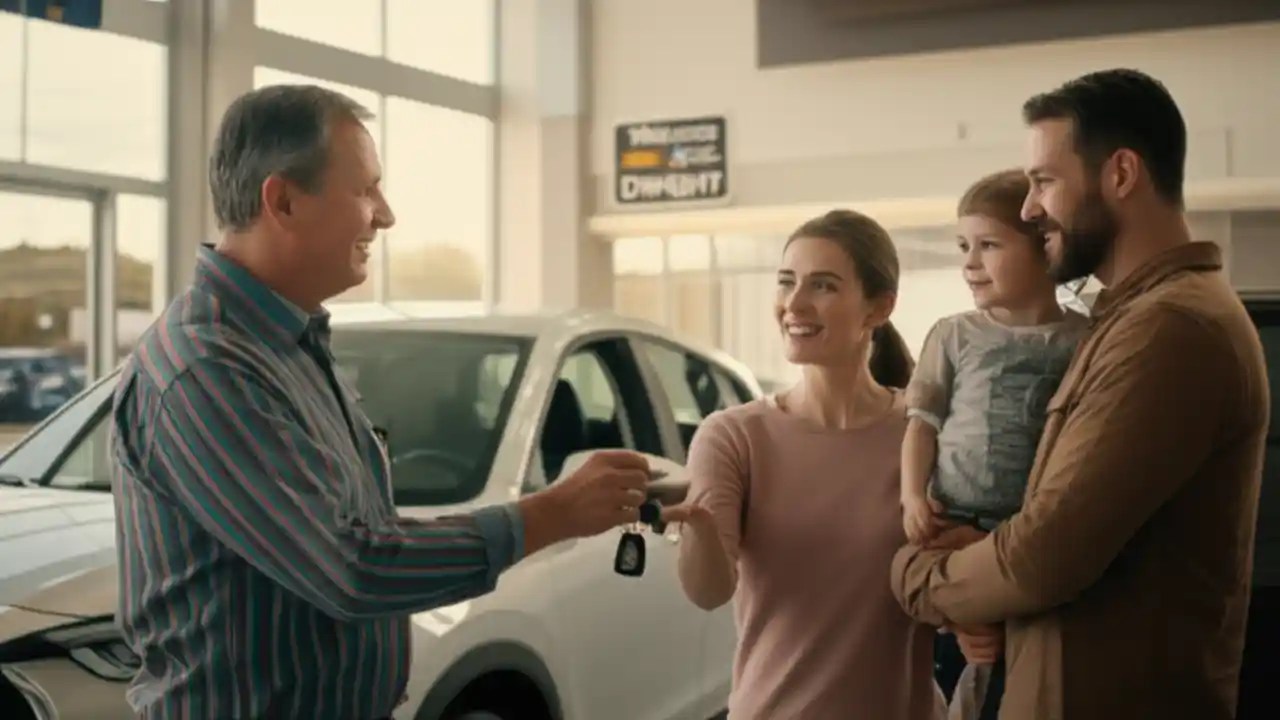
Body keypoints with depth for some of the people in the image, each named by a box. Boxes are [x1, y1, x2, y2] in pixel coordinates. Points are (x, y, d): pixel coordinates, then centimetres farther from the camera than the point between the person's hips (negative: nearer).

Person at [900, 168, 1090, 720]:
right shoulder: (955, 335, 4)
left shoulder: (1085, 341, 1)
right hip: (954, 525, 1)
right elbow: (924, 421, 3)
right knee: (953, 656, 7)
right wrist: (913, 497, -10)